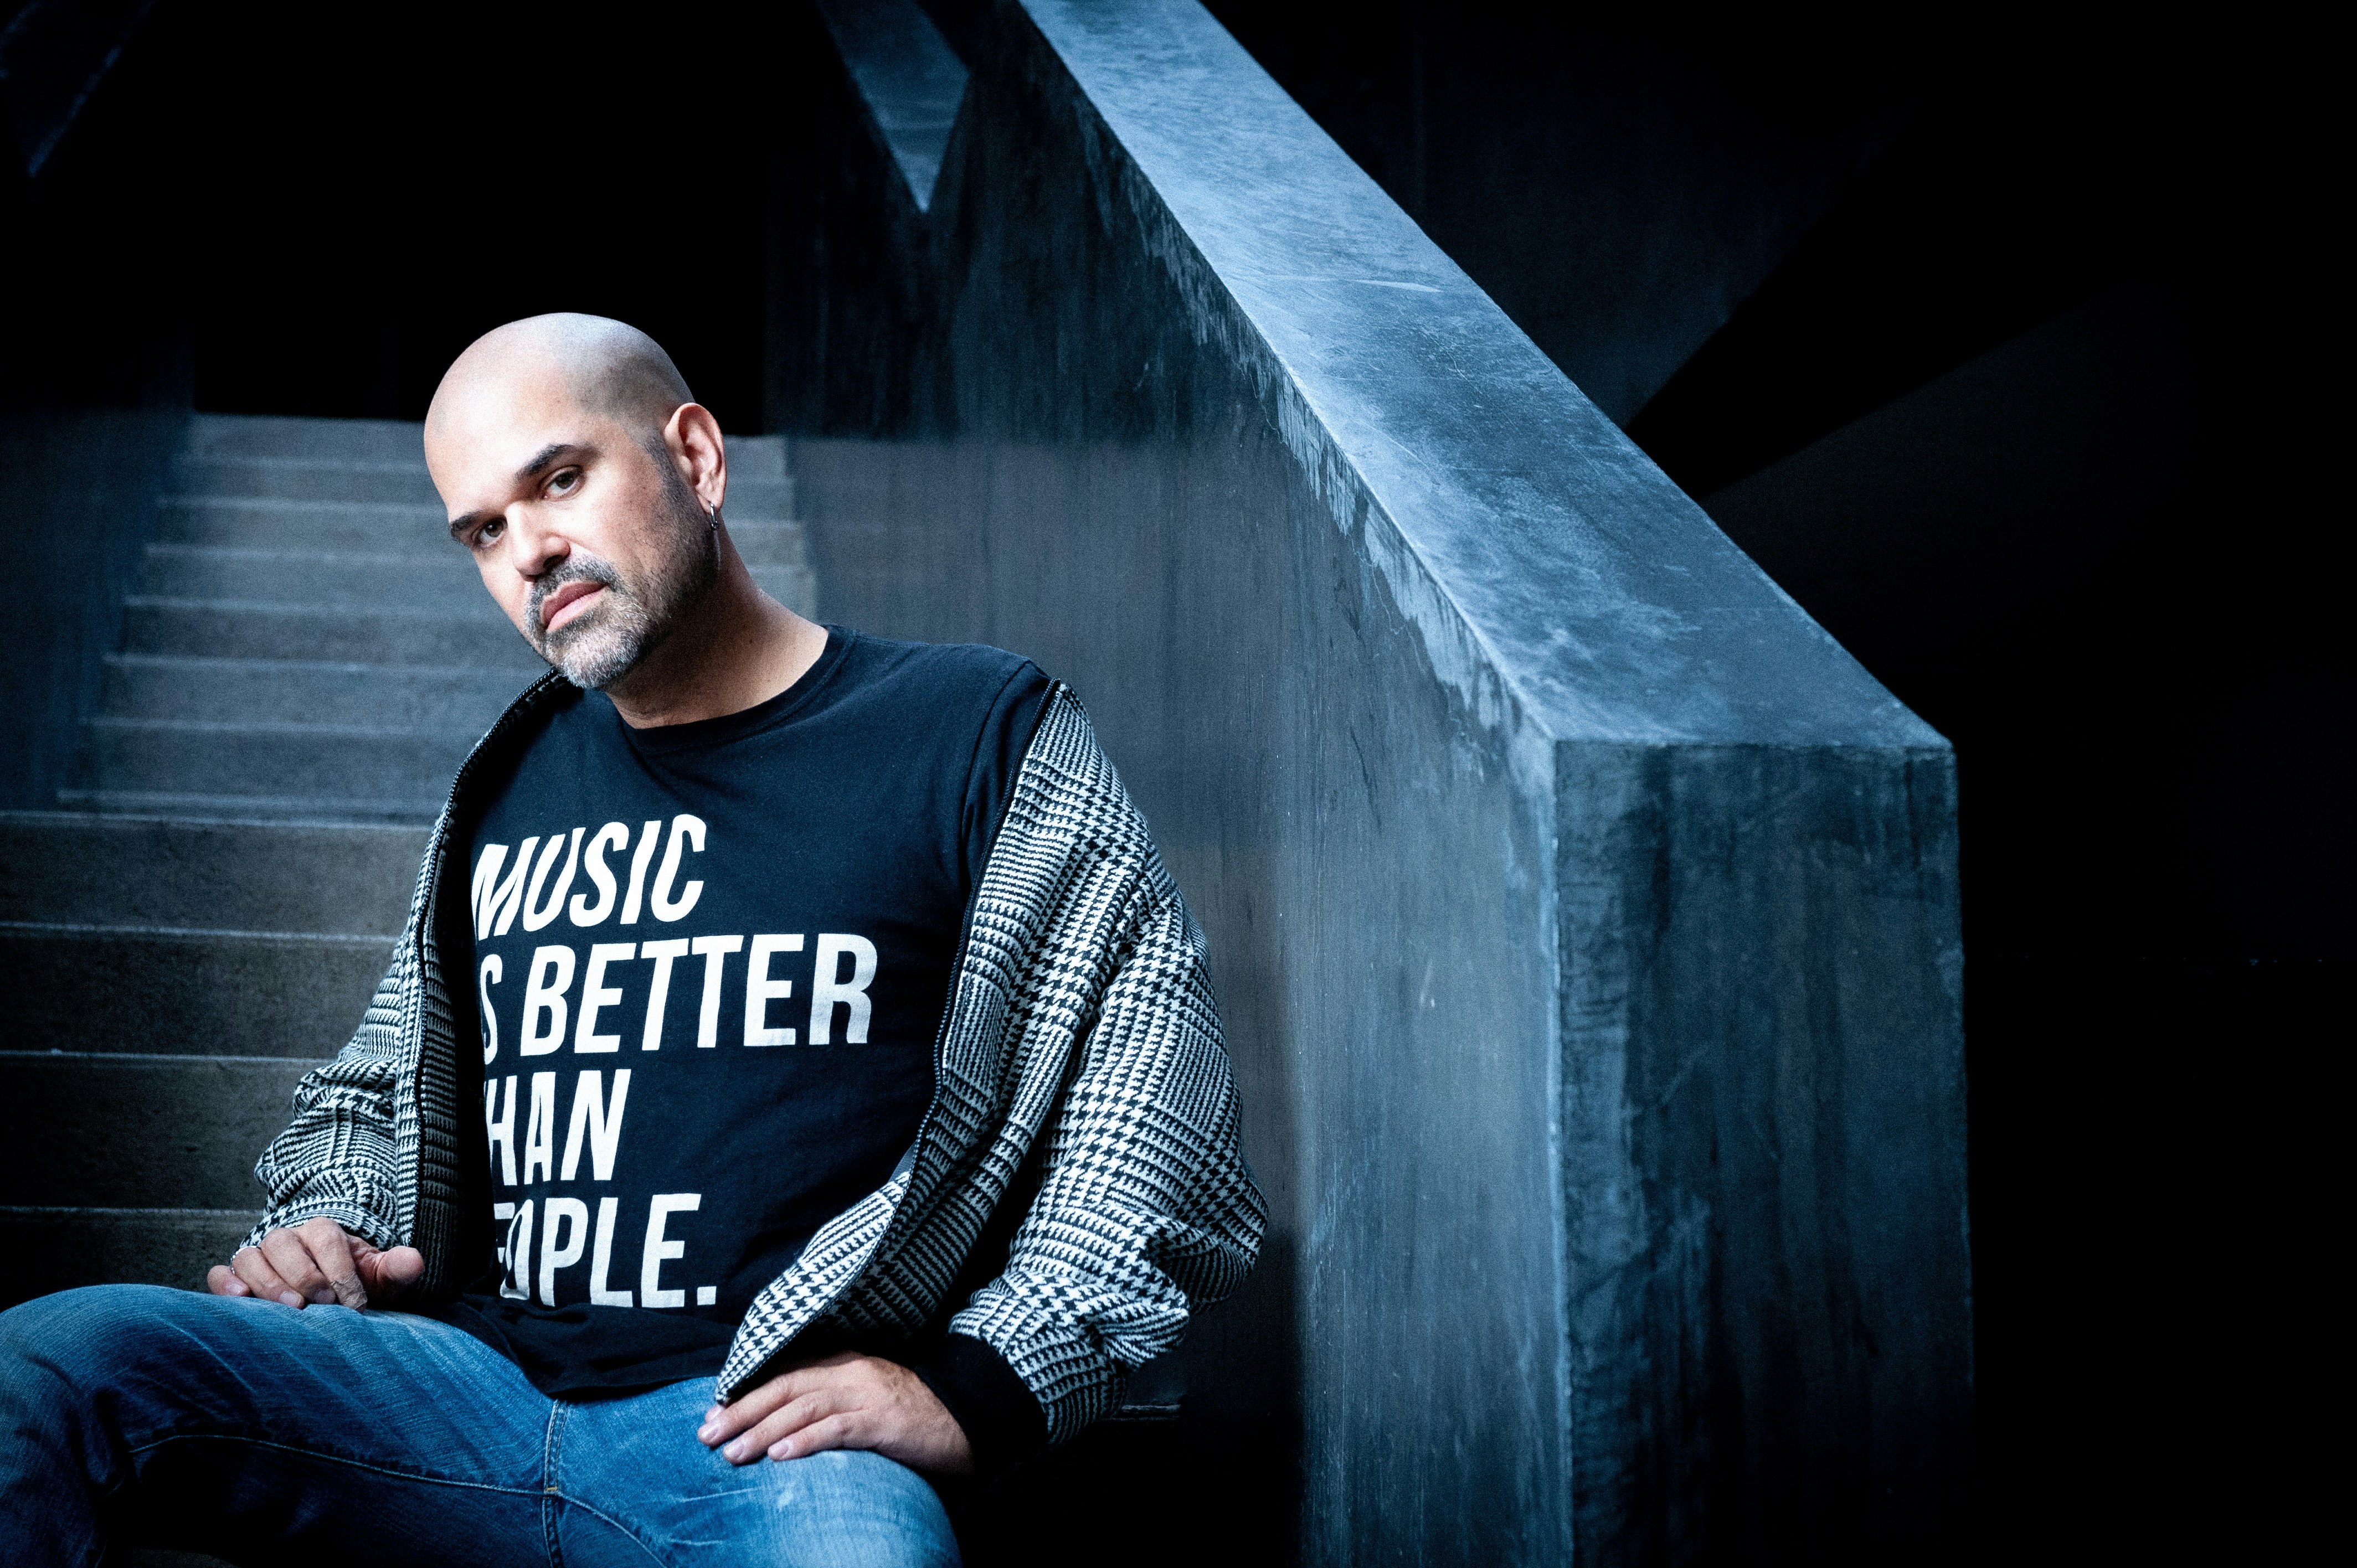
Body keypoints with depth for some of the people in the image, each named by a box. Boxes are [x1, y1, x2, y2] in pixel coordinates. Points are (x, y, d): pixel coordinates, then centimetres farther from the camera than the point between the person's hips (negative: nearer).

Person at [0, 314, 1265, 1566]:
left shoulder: (980, 738, 8)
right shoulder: (509, 789, 22)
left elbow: (1159, 1111, 2)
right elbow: (379, 1090, 35)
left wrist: (976, 1383, -11)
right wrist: (321, 1230, 11)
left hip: (772, 1433, -4)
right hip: (480, 1394, 4)